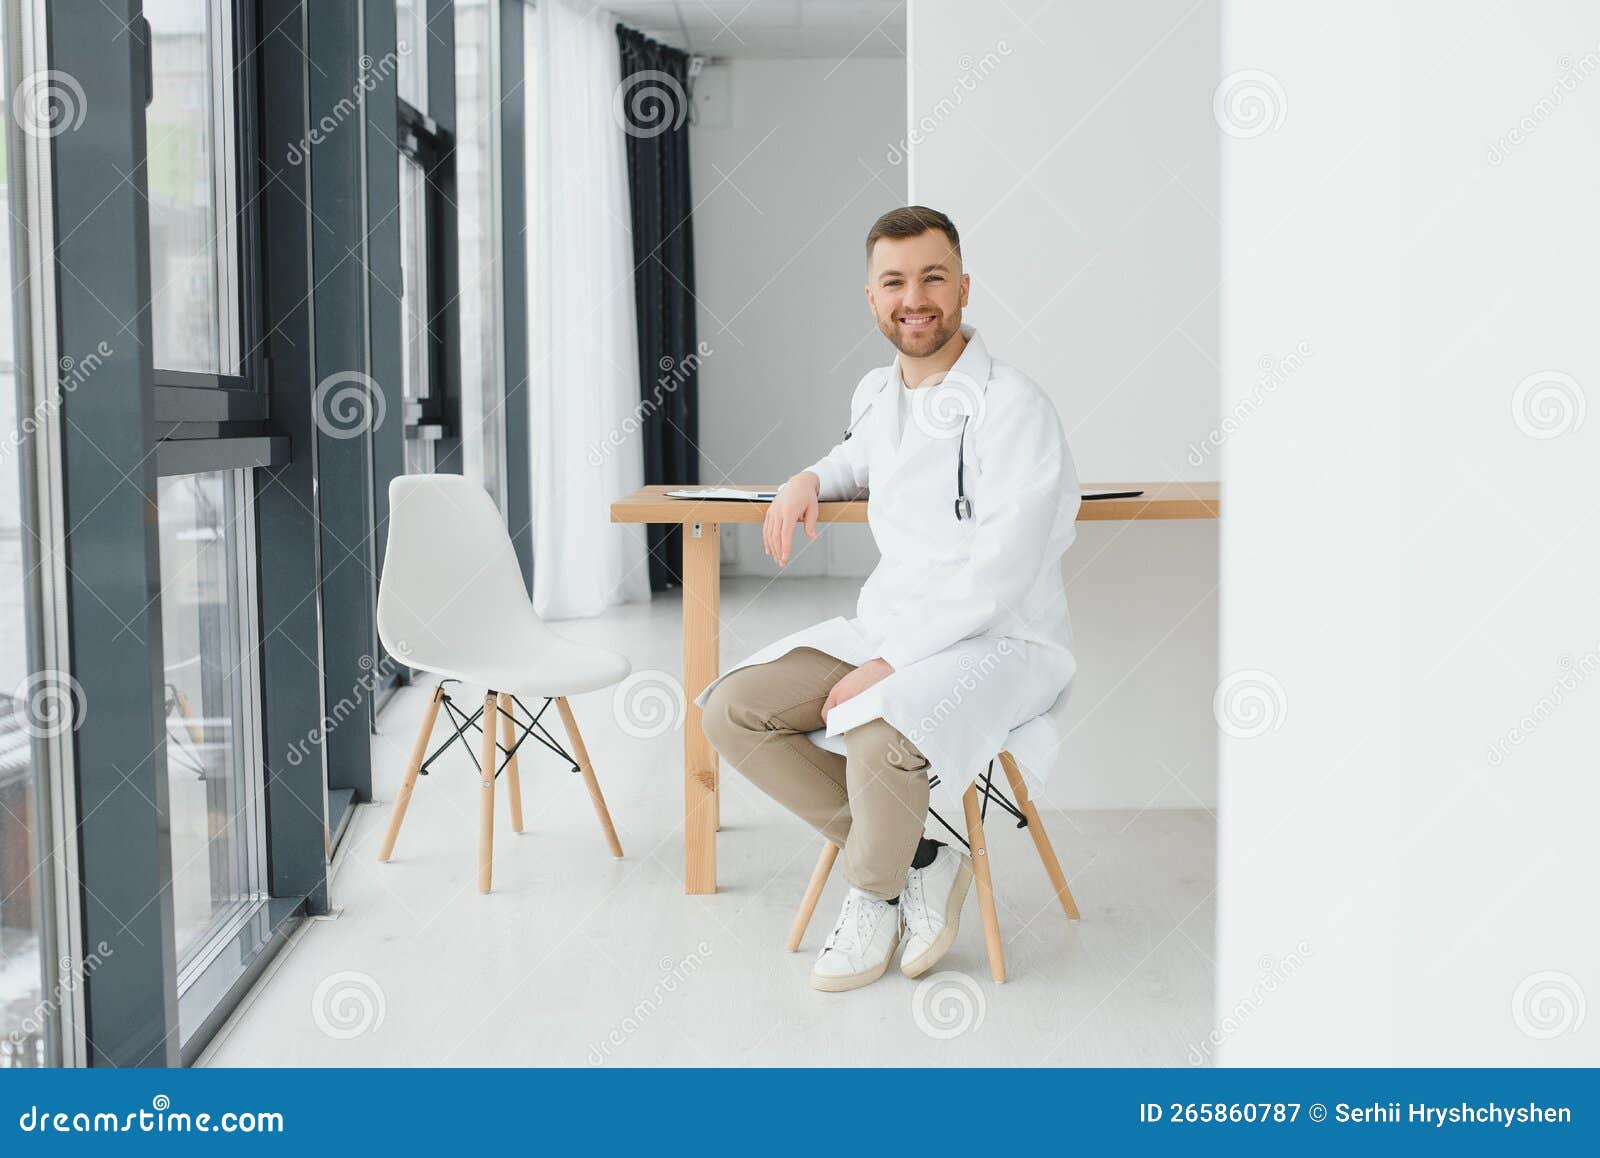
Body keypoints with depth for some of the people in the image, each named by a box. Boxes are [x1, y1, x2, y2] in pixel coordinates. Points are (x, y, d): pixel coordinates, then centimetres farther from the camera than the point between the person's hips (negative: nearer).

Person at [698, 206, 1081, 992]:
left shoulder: (1012, 407, -15)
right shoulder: (876, 393, 9)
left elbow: (999, 573, -22)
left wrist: (889, 663, -22)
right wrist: (812, 479, 12)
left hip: (1003, 643, -7)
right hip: (888, 624, 8)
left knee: (878, 735, -37)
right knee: (730, 711, -10)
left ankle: (876, 894, -2)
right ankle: (919, 866, -5)